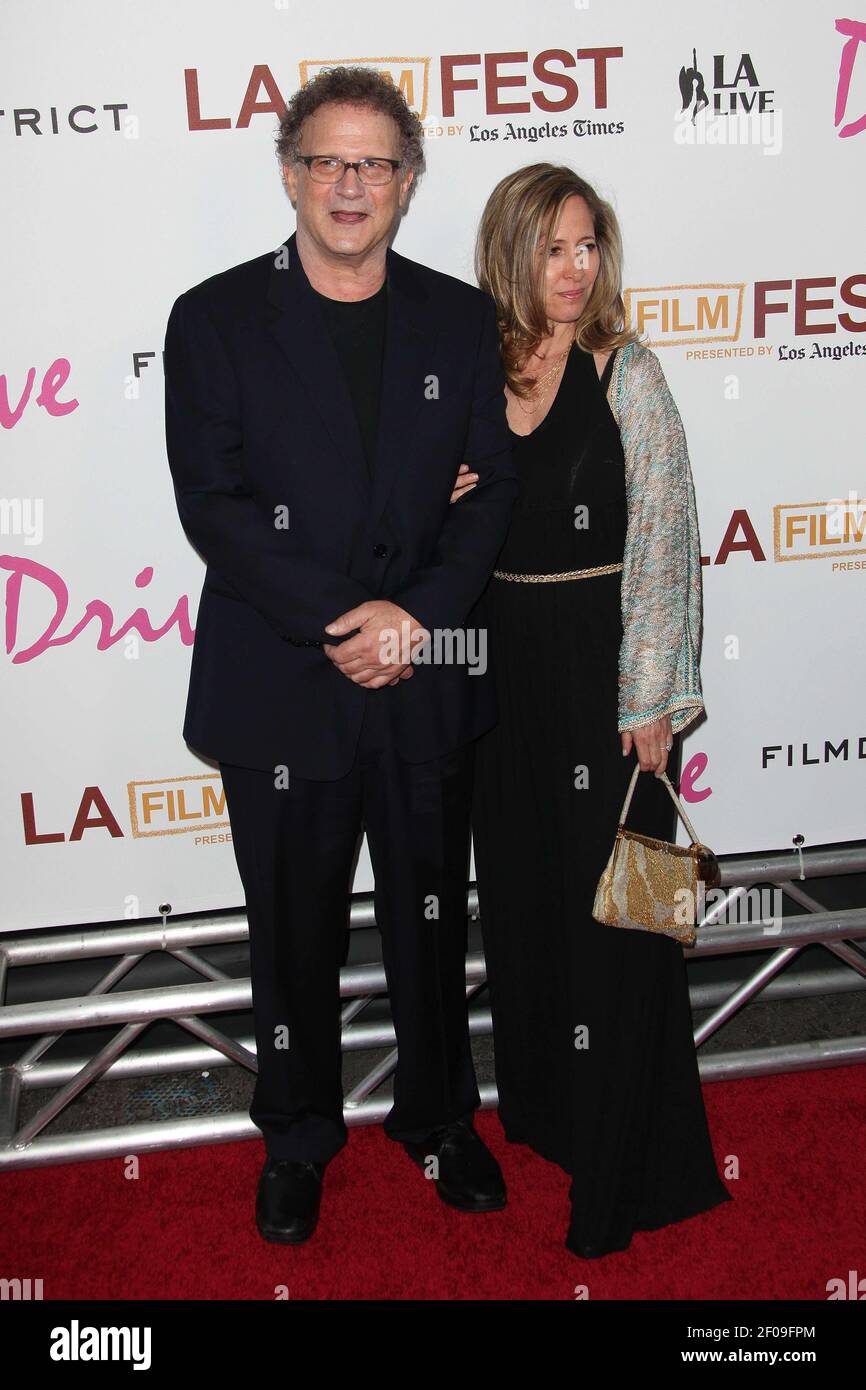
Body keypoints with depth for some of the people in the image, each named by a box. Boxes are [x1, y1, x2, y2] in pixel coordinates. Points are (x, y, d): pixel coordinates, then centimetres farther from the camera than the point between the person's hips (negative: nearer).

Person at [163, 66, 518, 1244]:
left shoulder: (460, 319, 5)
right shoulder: (216, 320, -2)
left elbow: (493, 486, 1)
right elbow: (212, 504, -11)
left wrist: (420, 616, -15)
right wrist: (344, 621, -19)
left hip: (430, 689, 2)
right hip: (281, 692, -2)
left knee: (434, 921, 16)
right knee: (294, 933, 13)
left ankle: (438, 1113, 39)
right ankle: (299, 1135, 35)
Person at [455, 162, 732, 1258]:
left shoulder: (626, 373, -7)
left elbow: (663, 540, -9)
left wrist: (652, 698, -13)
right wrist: (443, 505, -9)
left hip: (602, 659, -4)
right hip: (504, 661, 5)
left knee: (610, 899, 2)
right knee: (518, 883, 14)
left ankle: (622, 1163, 17)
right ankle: (541, 1102, 35)